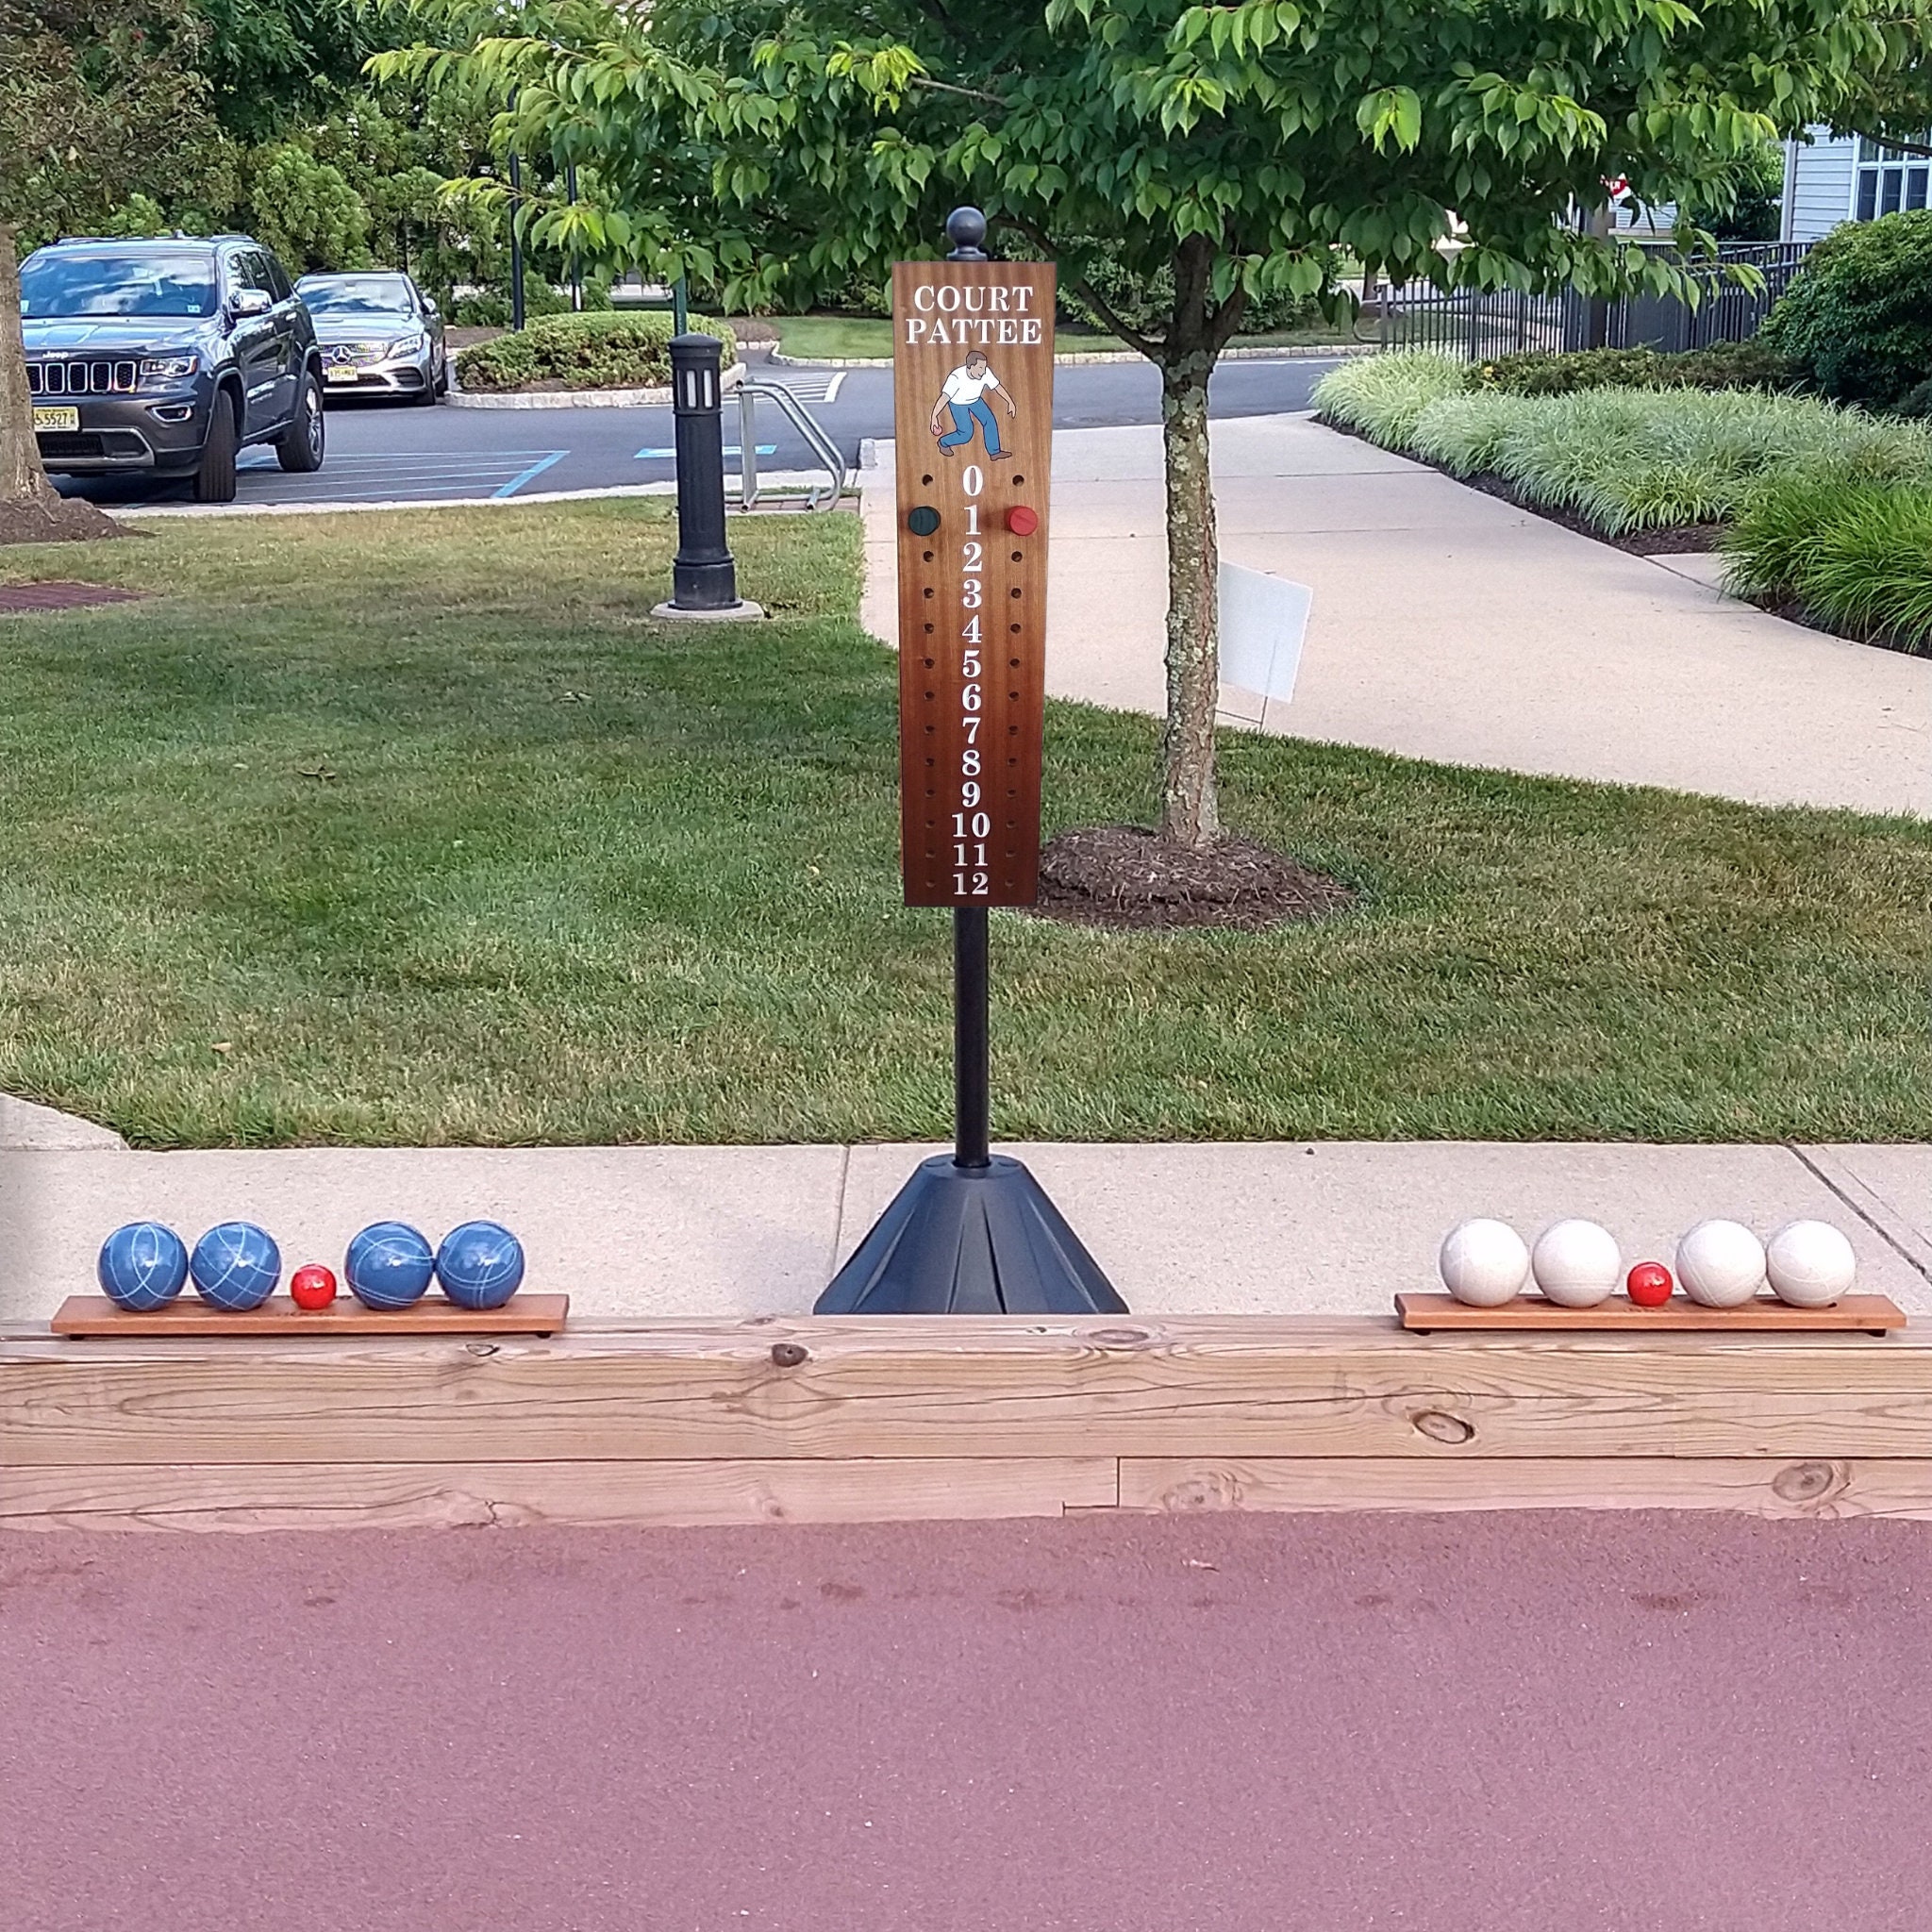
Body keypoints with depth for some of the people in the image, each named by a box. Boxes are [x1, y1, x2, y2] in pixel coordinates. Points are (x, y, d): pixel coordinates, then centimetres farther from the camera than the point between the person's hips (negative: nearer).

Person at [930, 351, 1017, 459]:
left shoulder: (985, 372, -28)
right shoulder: (957, 377, -42)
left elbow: (997, 387, -13)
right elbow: (944, 398, -49)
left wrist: (1010, 403, -4)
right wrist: (934, 417, -59)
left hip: (975, 399, 5)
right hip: (958, 403, -5)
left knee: (989, 421, -1)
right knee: (966, 434, -4)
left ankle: (994, 452, 13)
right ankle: (944, 443, 23)